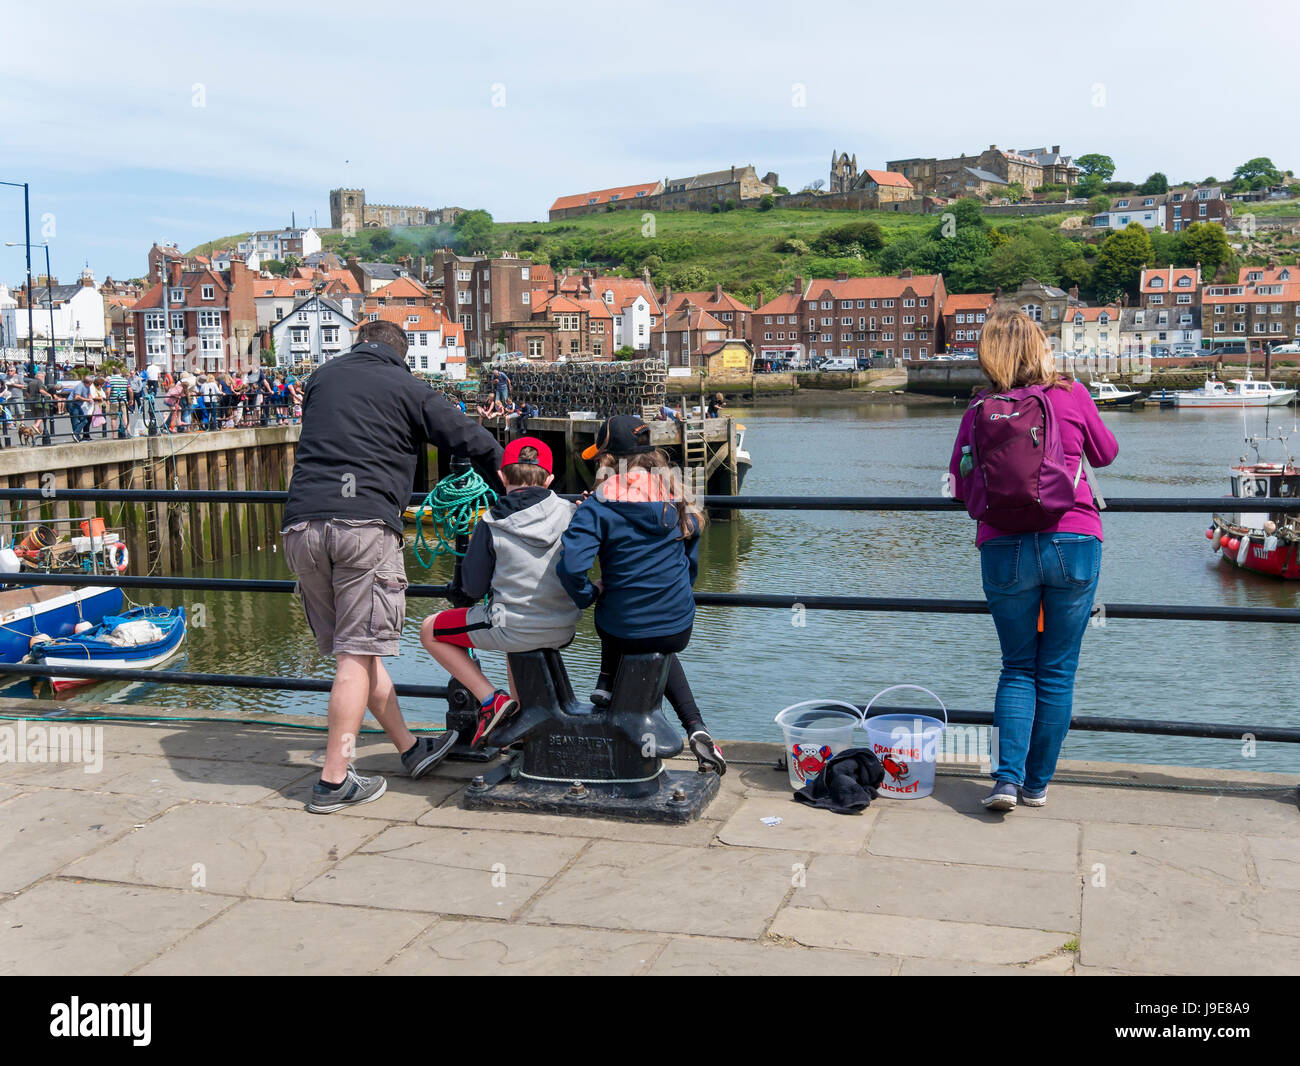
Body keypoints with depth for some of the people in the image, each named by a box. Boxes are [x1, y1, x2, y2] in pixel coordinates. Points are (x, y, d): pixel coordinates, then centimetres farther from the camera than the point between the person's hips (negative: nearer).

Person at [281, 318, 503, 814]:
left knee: (353, 645, 13)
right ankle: (334, 780, 0)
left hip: (301, 525, 5)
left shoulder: (321, 378, 23)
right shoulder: (406, 387, 10)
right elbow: (474, 442, 9)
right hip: (365, 524, -5)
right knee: (358, 651, -1)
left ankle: (410, 749, 24)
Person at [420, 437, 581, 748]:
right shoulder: (569, 513, -1)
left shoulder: (491, 523, -9)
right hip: (564, 630, 5)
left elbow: (473, 589, -2)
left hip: (512, 629, -5)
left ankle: (490, 699, 5)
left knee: (429, 630, 15)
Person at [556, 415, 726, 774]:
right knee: (660, 648, 37)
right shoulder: (676, 497, 1)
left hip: (622, 633, -2)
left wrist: (588, 595, -6)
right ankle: (695, 728, 19)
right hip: (679, 629, 2)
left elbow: (571, 566, -25)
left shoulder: (598, 507, -13)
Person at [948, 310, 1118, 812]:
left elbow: (959, 485, 11)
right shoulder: (1072, 394, 1)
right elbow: (1106, 454, 17)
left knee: (1018, 668, 14)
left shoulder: (979, 409, 2)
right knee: (1057, 671, 11)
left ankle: (1008, 778, 0)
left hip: (1004, 548, 1)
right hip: (1074, 544, -1)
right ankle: (1038, 783, 18)